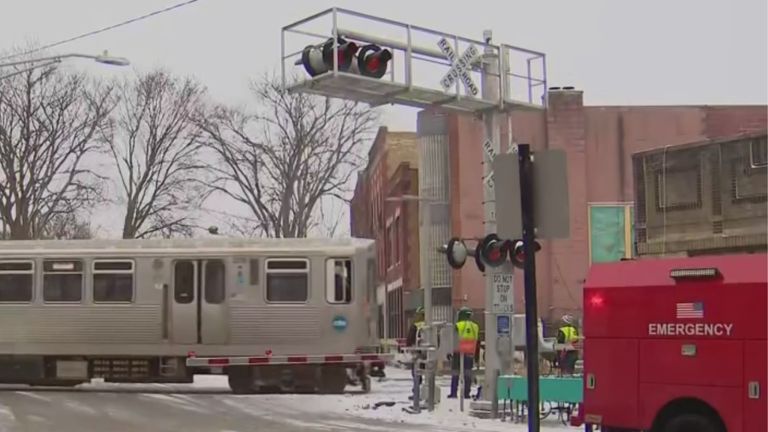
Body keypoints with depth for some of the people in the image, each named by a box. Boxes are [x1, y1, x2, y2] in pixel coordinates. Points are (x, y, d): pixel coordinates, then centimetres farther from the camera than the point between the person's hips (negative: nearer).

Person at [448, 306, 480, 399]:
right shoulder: (475, 327, 8)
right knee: (467, 374, 7)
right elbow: (478, 343, 13)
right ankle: (466, 393, 5)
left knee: (456, 373, 4)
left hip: (458, 353, -3)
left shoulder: (458, 326, -6)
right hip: (470, 354, 3)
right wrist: (477, 355, 18)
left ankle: (453, 393, 3)